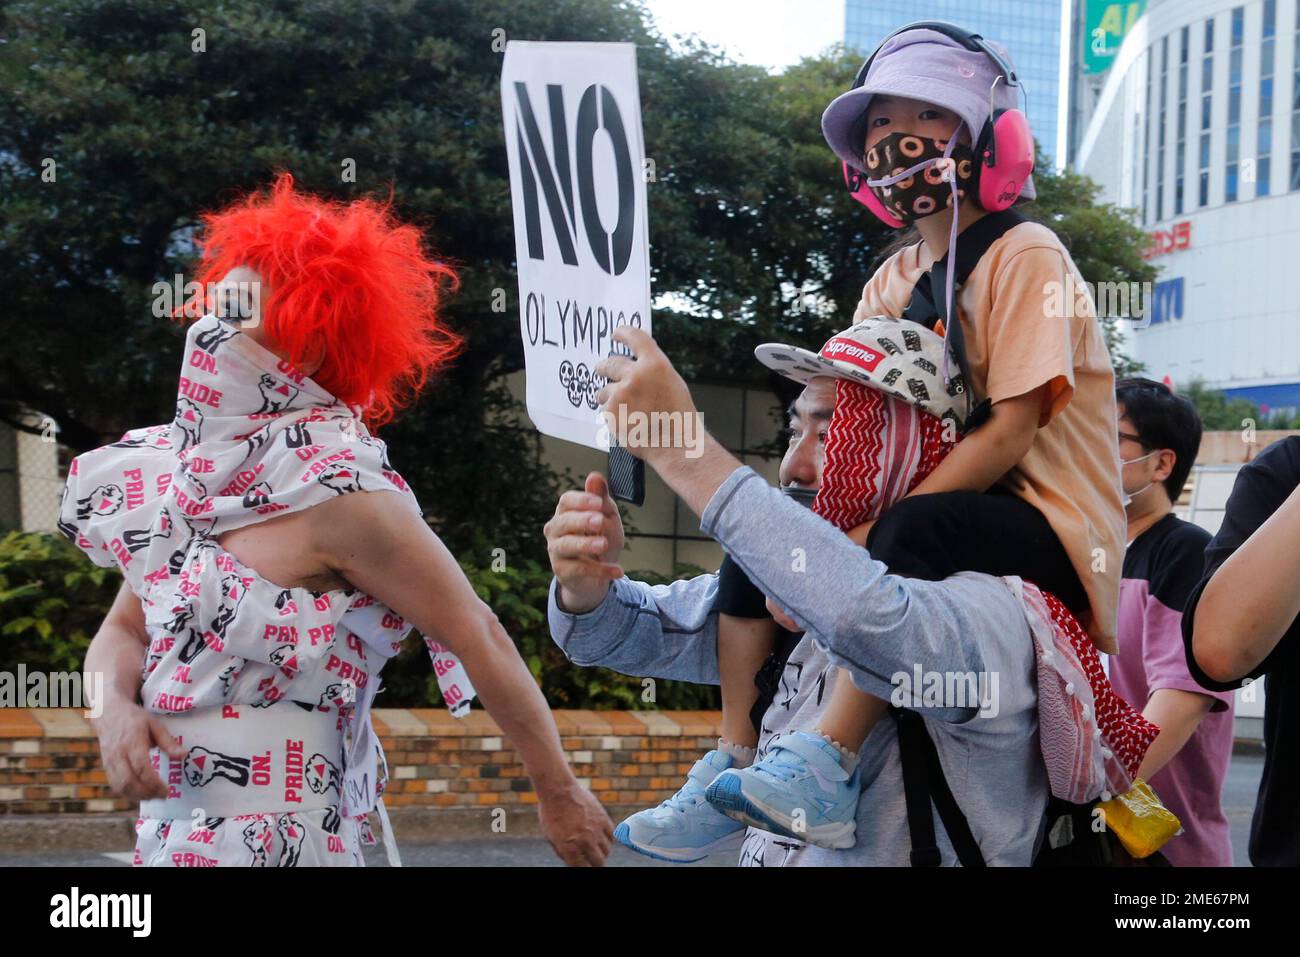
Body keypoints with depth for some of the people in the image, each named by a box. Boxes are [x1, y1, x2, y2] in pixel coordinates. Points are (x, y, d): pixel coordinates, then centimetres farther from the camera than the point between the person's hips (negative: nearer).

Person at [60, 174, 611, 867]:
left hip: (270, 837, -6)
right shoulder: (183, 474, 1)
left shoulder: (332, 487, -20)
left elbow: (477, 635, -15)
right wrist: (116, 709, -14)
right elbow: (123, 630, 8)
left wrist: (560, 794, -10)